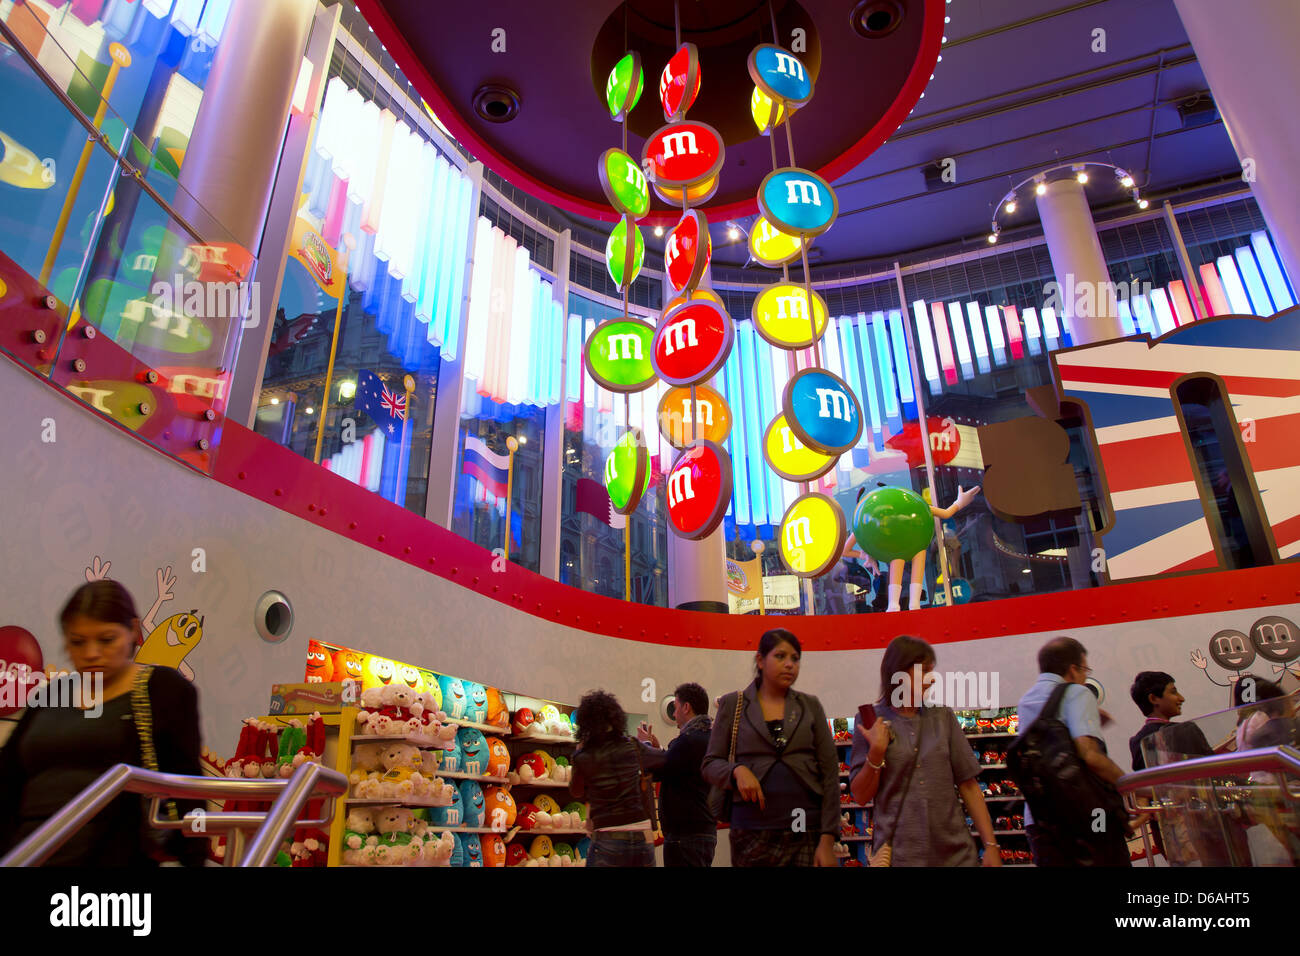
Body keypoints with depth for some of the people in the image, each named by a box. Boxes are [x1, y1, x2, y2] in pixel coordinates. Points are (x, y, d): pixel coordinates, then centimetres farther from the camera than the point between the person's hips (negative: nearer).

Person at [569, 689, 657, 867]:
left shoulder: (583, 757, -6)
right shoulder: (633, 747, 2)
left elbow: (576, 792, 14)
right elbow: (662, 760, 20)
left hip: (607, 839, -3)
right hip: (643, 837, 3)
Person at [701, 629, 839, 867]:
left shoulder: (810, 705, 7)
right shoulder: (733, 704, 5)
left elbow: (829, 773, 4)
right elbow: (711, 763, 6)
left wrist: (828, 840, -4)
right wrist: (737, 770, -15)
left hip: (807, 832, 1)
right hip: (752, 834, -1)